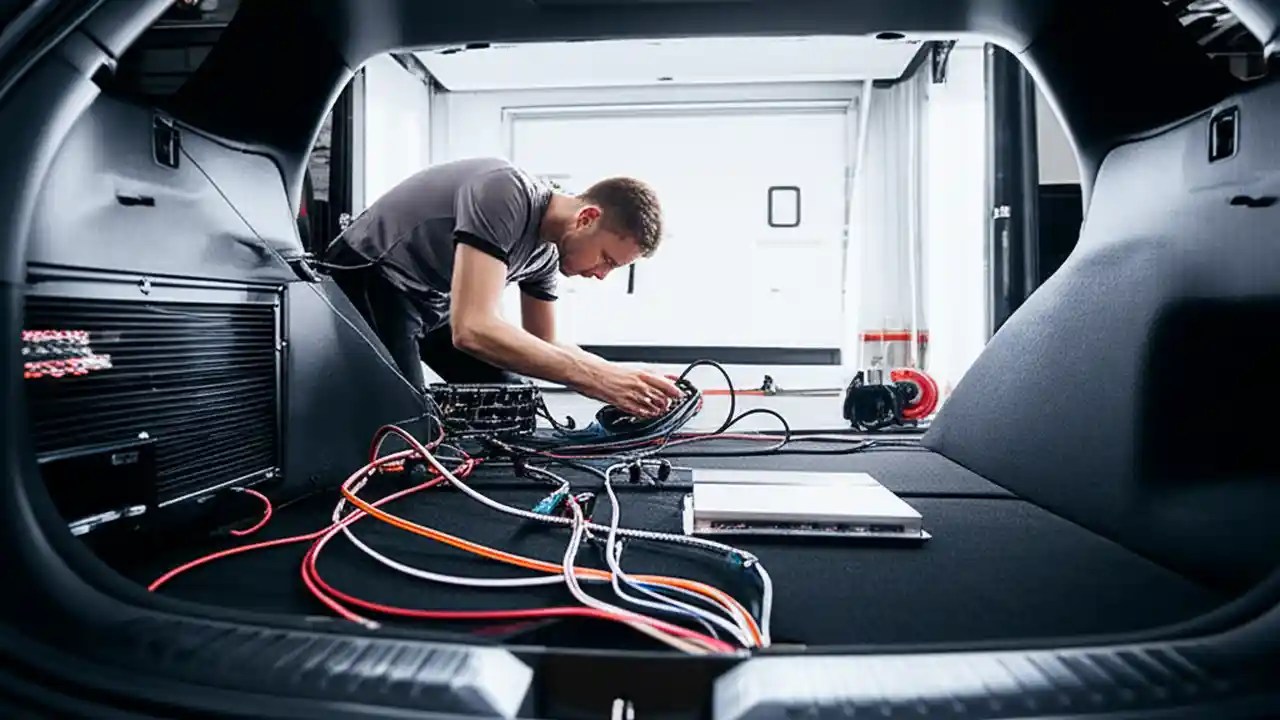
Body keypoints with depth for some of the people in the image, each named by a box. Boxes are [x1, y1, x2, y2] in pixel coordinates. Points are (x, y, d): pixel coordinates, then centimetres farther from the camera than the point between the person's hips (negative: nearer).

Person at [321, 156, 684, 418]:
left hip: (433, 300, 9)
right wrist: (597, 378, -41)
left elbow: (545, 346, 7)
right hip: (369, 283, -8)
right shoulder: (507, 195, -30)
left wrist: (624, 382, -9)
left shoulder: (545, 253, -2)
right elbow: (472, 329, -40)